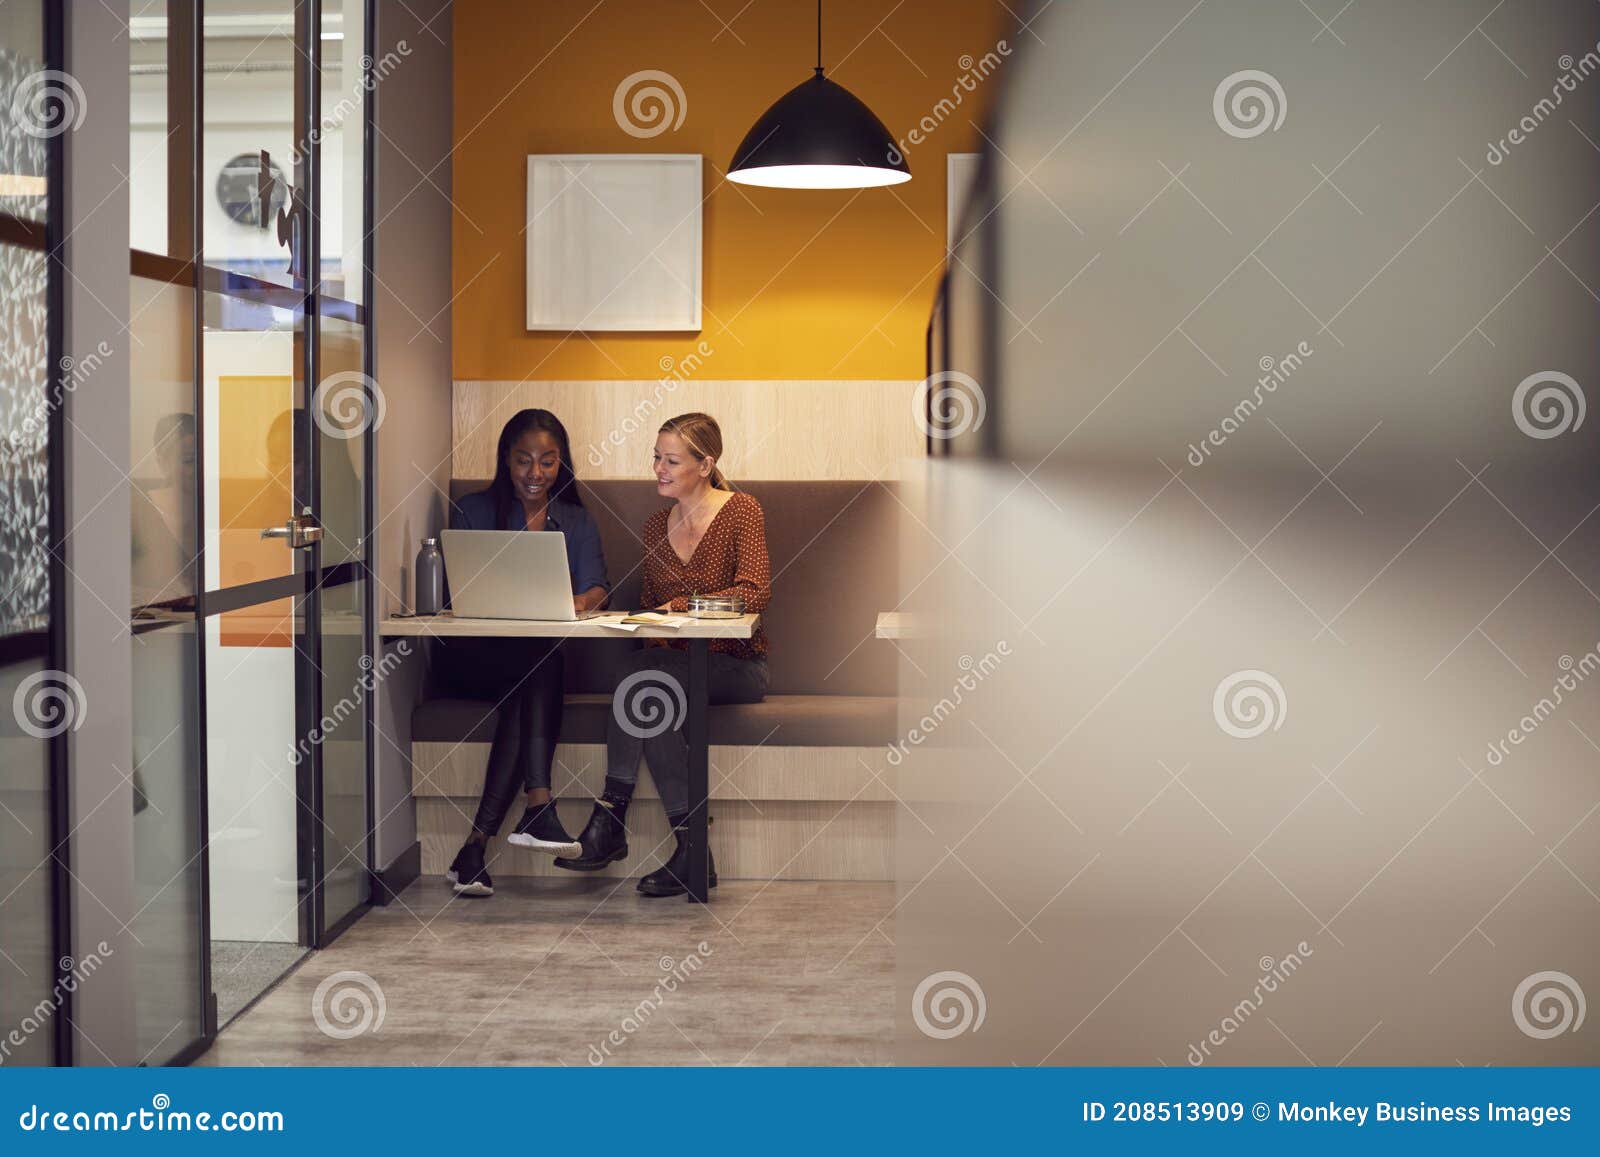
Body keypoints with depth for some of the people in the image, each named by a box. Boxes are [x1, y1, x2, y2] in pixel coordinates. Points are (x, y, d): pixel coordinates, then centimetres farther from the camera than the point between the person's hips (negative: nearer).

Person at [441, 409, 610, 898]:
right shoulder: (473, 512, 11)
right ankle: (538, 808, -47)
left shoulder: (577, 522, 17)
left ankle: (477, 844, -38)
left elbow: (597, 587, 3)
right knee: (540, 660, -35)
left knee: (529, 691, -34)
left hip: (543, 656, 2)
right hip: (476, 655, -2)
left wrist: (581, 601, -23)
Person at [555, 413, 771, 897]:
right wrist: (653, 635, -2)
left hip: (736, 667, -5)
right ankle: (690, 848, -29)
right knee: (645, 692, -32)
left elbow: (756, 592, -17)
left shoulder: (741, 511, -3)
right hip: (676, 663, 5)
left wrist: (681, 605, -23)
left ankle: (611, 818, -24)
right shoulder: (655, 526, 14)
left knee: (639, 676, -31)